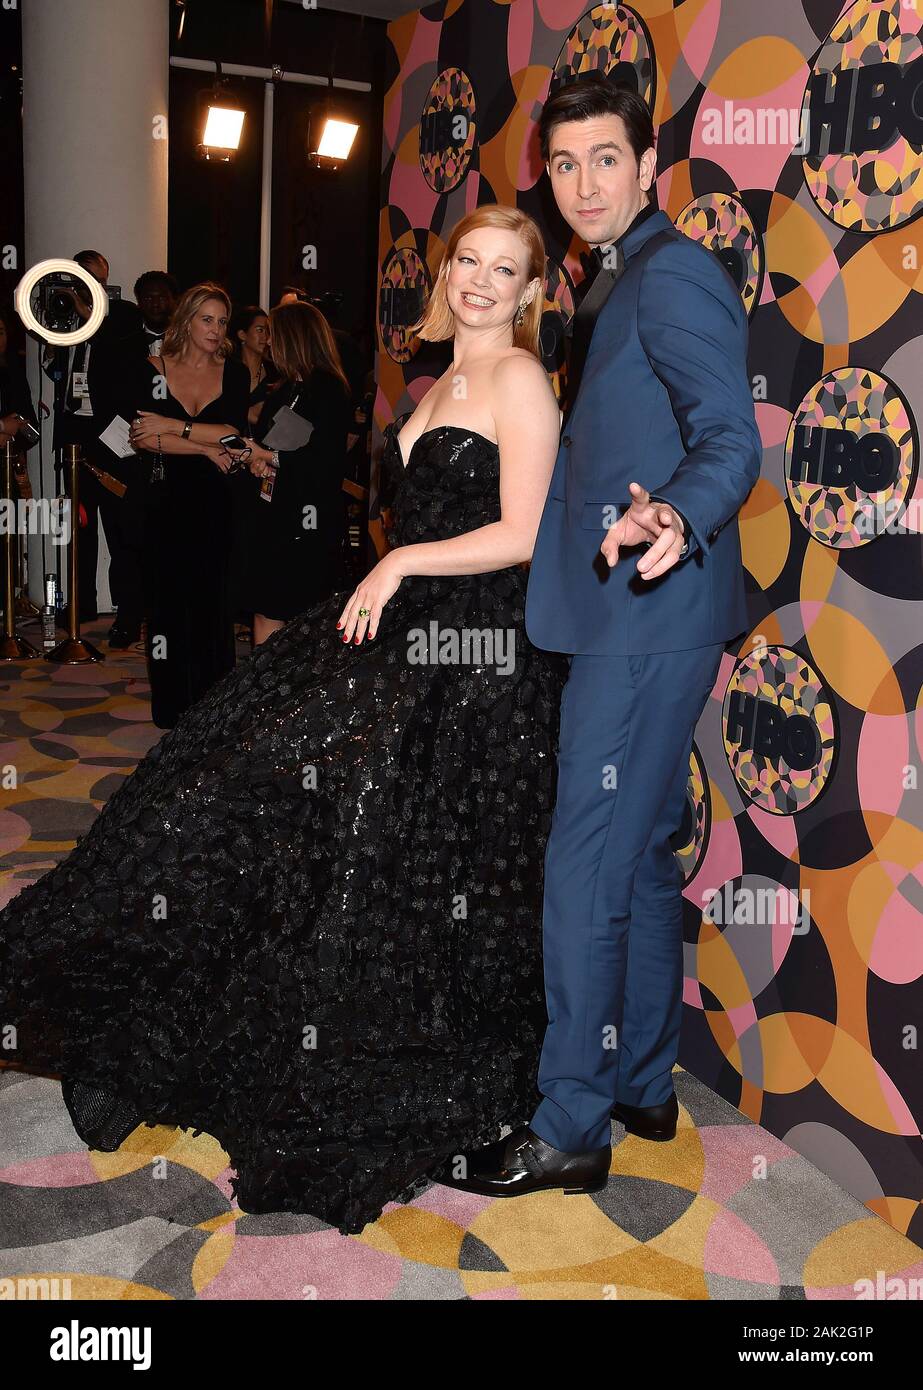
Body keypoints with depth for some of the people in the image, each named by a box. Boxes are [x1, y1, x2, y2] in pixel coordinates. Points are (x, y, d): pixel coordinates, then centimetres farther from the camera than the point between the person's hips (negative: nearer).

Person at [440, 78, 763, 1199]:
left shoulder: (675, 276, -9)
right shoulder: (617, 285, 21)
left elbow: (732, 441, -19)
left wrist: (676, 520, -39)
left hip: (646, 621, -11)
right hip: (628, 617, 11)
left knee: (585, 872, -6)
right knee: (641, 857, 16)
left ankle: (569, 1130, 7)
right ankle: (643, 1085, 30)